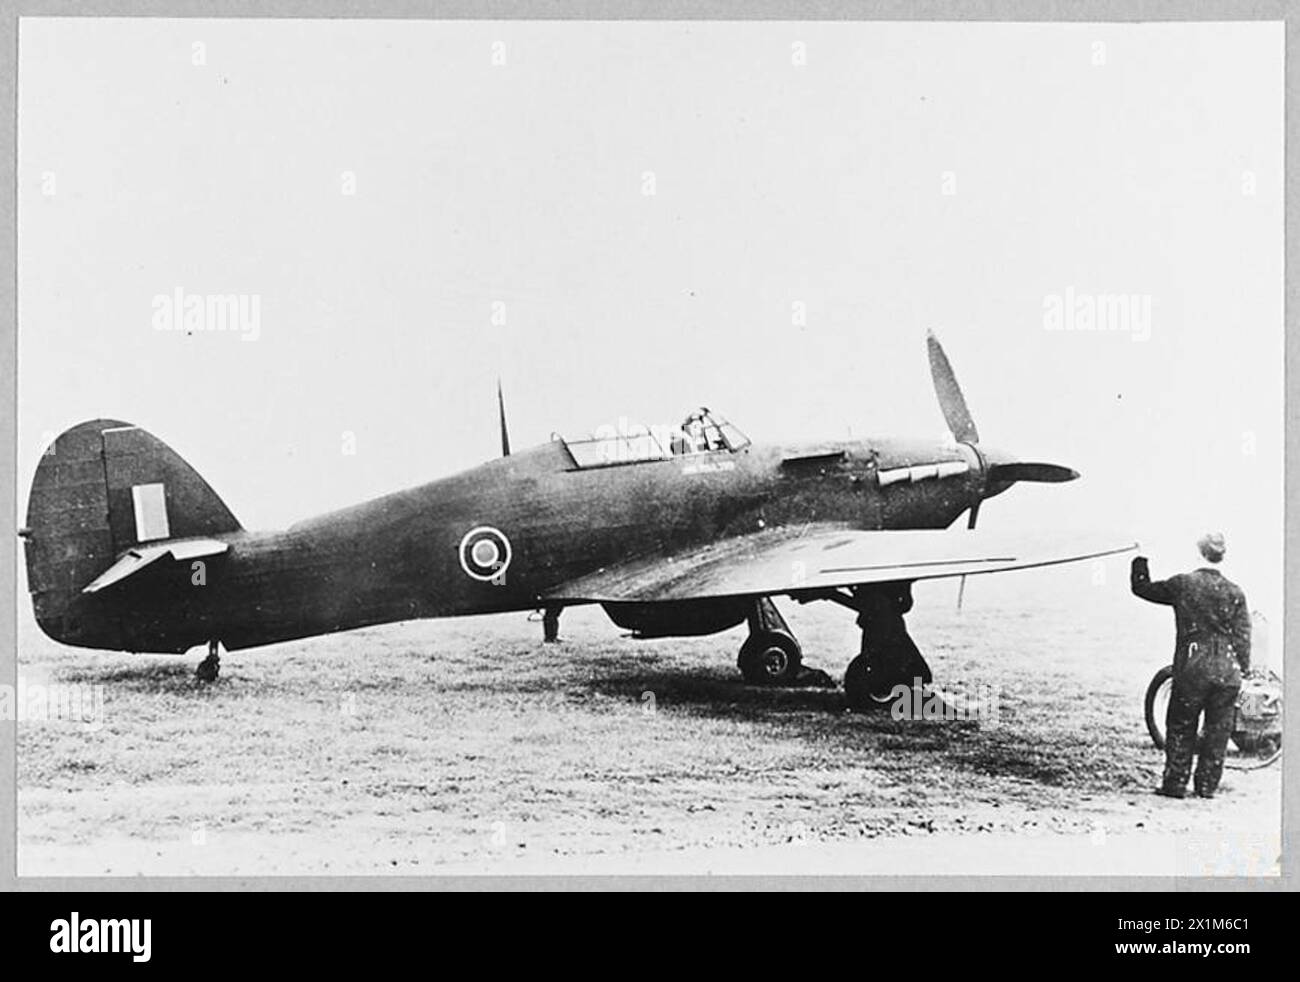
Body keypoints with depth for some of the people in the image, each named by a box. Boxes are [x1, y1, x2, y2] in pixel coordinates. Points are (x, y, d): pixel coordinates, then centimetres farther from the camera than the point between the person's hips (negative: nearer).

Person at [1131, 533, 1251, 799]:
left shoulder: (1182, 584, -3)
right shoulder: (1235, 592, 0)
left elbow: (1141, 588, 11)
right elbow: (1243, 638, 1)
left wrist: (1140, 560, 25)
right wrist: (1243, 670, 9)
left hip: (1191, 669, -1)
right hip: (1227, 672, 1)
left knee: (1180, 728, 10)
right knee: (1218, 730, 11)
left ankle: (1175, 783, 10)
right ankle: (1207, 785, 14)